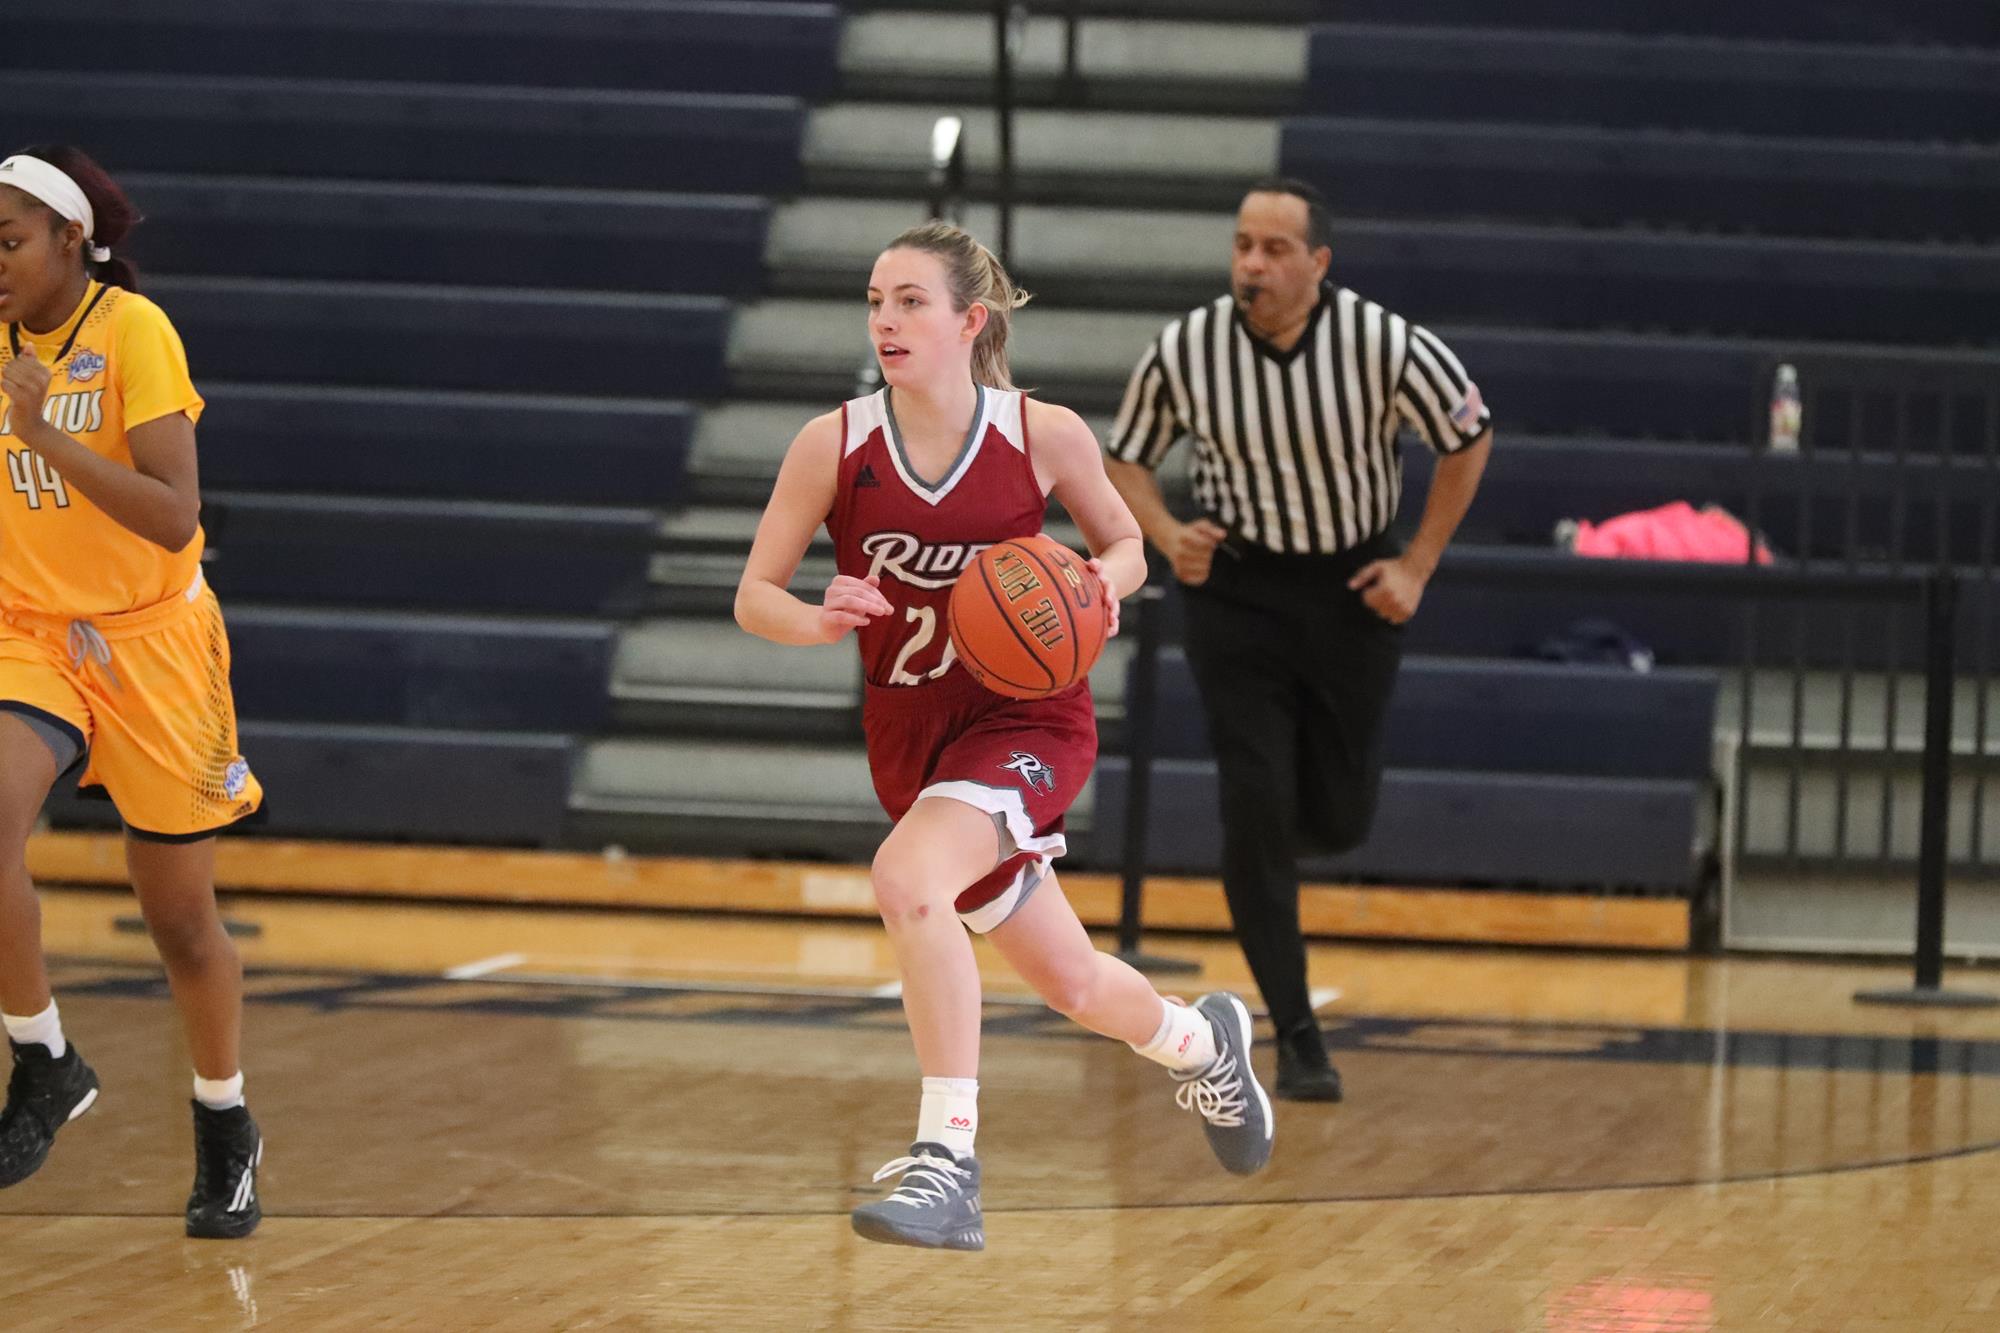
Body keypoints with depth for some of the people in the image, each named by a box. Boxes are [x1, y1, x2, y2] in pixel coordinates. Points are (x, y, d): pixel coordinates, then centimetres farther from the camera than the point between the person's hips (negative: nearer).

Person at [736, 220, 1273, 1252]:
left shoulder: (1044, 436, -12)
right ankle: (1202, 1042, 51)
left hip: (1028, 719, -4)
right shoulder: (832, 446, -9)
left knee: (906, 880, -33)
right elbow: (754, 595, -4)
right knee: (1073, 985, 16)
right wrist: (818, 619, -26)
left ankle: (949, 1163, -31)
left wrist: (1104, 582, -17)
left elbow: (1123, 541, 6)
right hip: (911, 738, 4)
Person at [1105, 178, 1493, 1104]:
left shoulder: (1385, 346, -17)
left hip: (1354, 587, 1)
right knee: (1254, 810, -11)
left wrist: (1417, 568, -3)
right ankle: (1296, 1041, -2)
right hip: (1236, 587, 0)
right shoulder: (1185, 351, -14)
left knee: (1338, 819, 6)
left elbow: (1469, 439, 0)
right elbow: (1126, 457, 3)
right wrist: (1168, 538, -16)